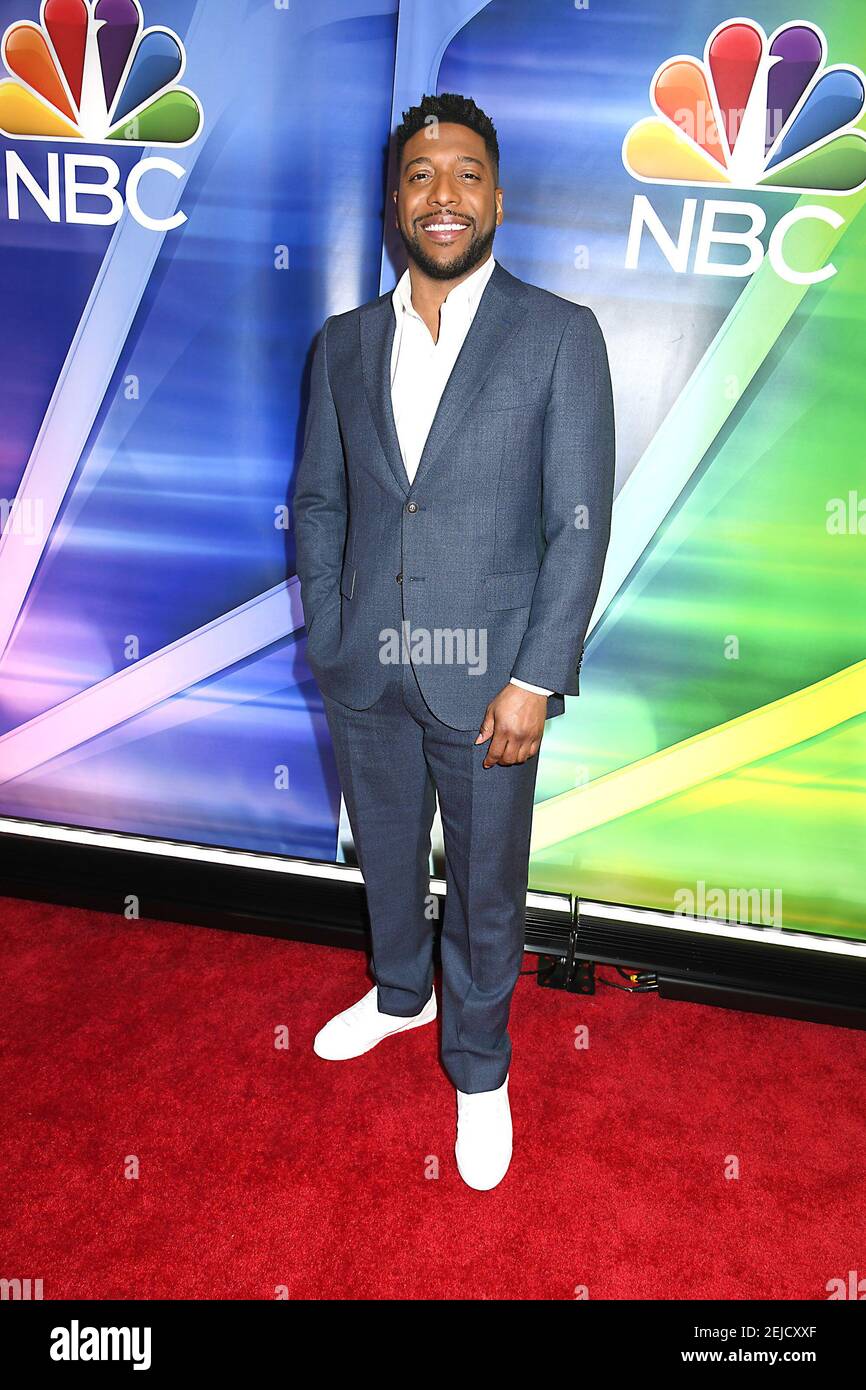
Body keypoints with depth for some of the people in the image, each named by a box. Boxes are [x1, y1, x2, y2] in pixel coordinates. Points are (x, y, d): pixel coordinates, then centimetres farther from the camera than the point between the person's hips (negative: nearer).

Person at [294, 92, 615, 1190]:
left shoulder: (559, 335, -6)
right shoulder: (344, 343, 6)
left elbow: (581, 522, -9)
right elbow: (317, 500, 10)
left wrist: (534, 680, -14)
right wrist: (326, 641, 1)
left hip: (487, 677, -3)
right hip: (365, 673, 4)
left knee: (487, 884, 12)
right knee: (385, 854, 22)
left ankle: (479, 1065, 37)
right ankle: (400, 993, 51)